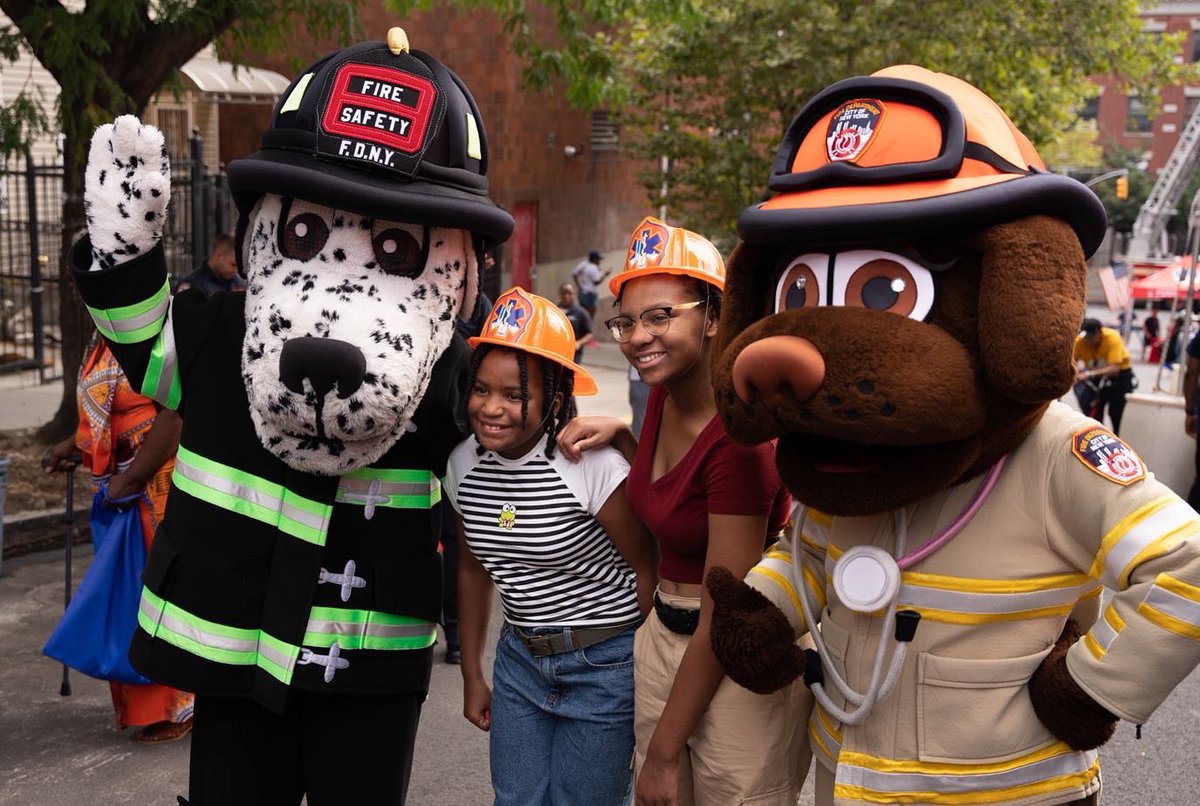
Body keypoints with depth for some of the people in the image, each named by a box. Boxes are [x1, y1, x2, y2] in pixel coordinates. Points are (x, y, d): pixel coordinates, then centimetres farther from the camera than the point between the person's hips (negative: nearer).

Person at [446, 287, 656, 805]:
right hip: (520, 660, 5)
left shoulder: (593, 467, -22)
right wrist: (472, 674, 15)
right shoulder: (464, 465, -3)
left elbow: (646, 567, -13)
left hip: (606, 665, -5)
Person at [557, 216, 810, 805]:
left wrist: (664, 753, -13)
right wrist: (619, 433, 0)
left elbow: (725, 616, -20)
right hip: (662, 636, 8)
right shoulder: (663, 393, 0)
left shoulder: (739, 431, -24)